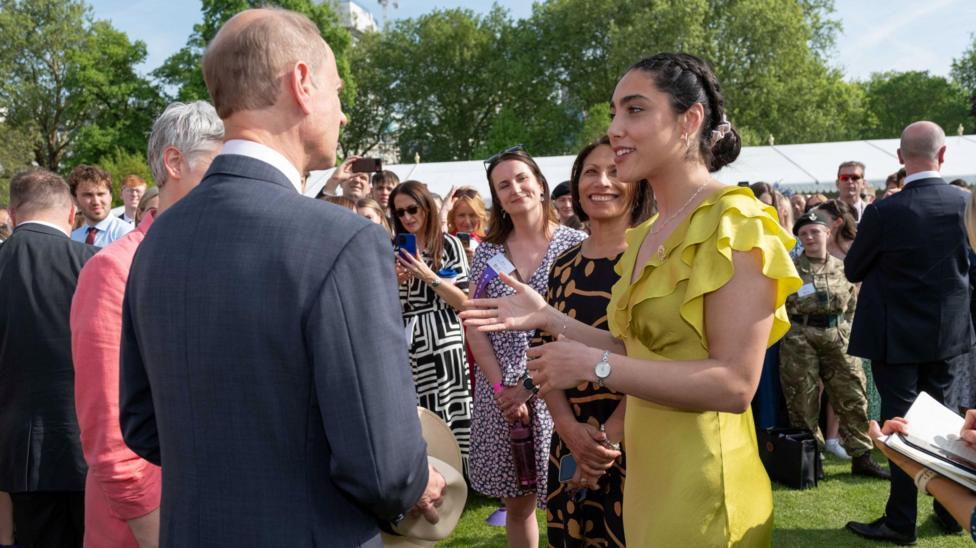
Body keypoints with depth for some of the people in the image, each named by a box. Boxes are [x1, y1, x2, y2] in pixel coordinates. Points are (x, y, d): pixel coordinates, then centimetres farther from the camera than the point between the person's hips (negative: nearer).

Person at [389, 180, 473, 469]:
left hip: (442, 342, -3)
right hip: (405, 345, 3)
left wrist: (429, 277, -13)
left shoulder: (448, 244, 2)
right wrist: (394, 280, -4)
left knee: (446, 417, -5)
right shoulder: (395, 248, 13)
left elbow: (463, 302, -3)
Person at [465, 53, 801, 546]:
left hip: (702, 486, -8)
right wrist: (547, 317, 3)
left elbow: (735, 384, -22)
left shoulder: (734, 223, -15)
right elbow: (640, 353, 10)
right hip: (645, 473, 8)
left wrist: (594, 365, -22)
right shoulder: (648, 233, 10)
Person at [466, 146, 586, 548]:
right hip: (501, 391, 3)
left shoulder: (576, 245, -3)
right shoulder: (487, 252, 7)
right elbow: (475, 326, 5)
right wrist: (501, 387, -6)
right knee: (516, 503, 11)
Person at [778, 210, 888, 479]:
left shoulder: (842, 268, 8)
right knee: (803, 402, 3)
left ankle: (861, 457, 12)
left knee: (853, 397, 2)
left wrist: (843, 329, 6)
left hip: (838, 339, 3)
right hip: (800, 341, -3)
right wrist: (793, 331, -1)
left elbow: (853, 304, 15)